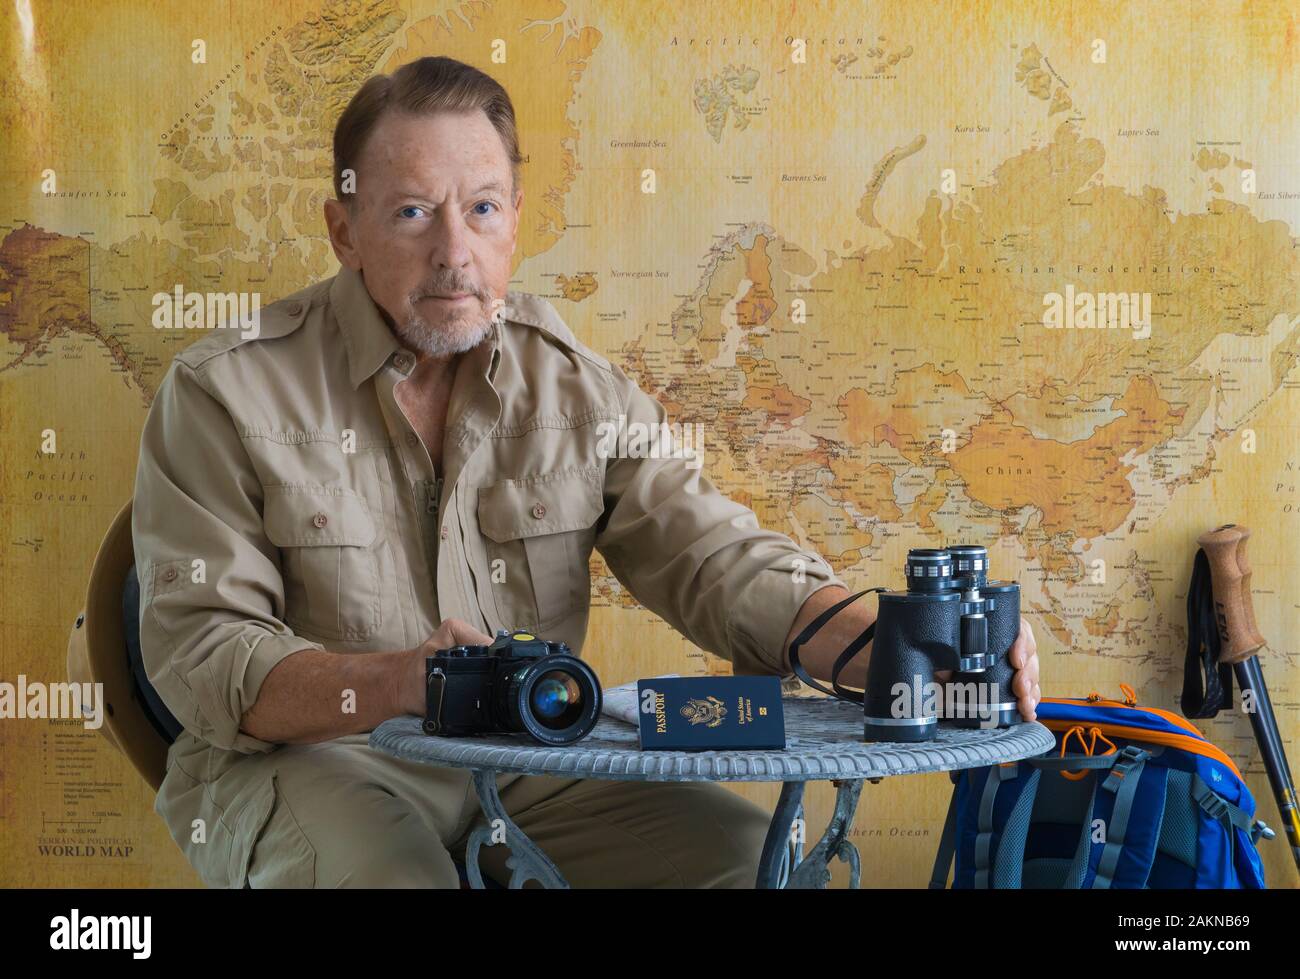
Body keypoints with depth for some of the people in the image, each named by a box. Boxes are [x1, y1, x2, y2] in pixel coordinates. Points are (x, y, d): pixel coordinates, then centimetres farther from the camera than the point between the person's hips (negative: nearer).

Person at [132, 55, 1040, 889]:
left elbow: (717, 560, -4)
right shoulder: (229, 391, -7)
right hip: (305, 761, -4)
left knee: (750, 851, -11)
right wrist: (394, 682, -33)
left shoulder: (575, 384, 4)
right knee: (395, 875, -34)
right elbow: (197, 648, -13)